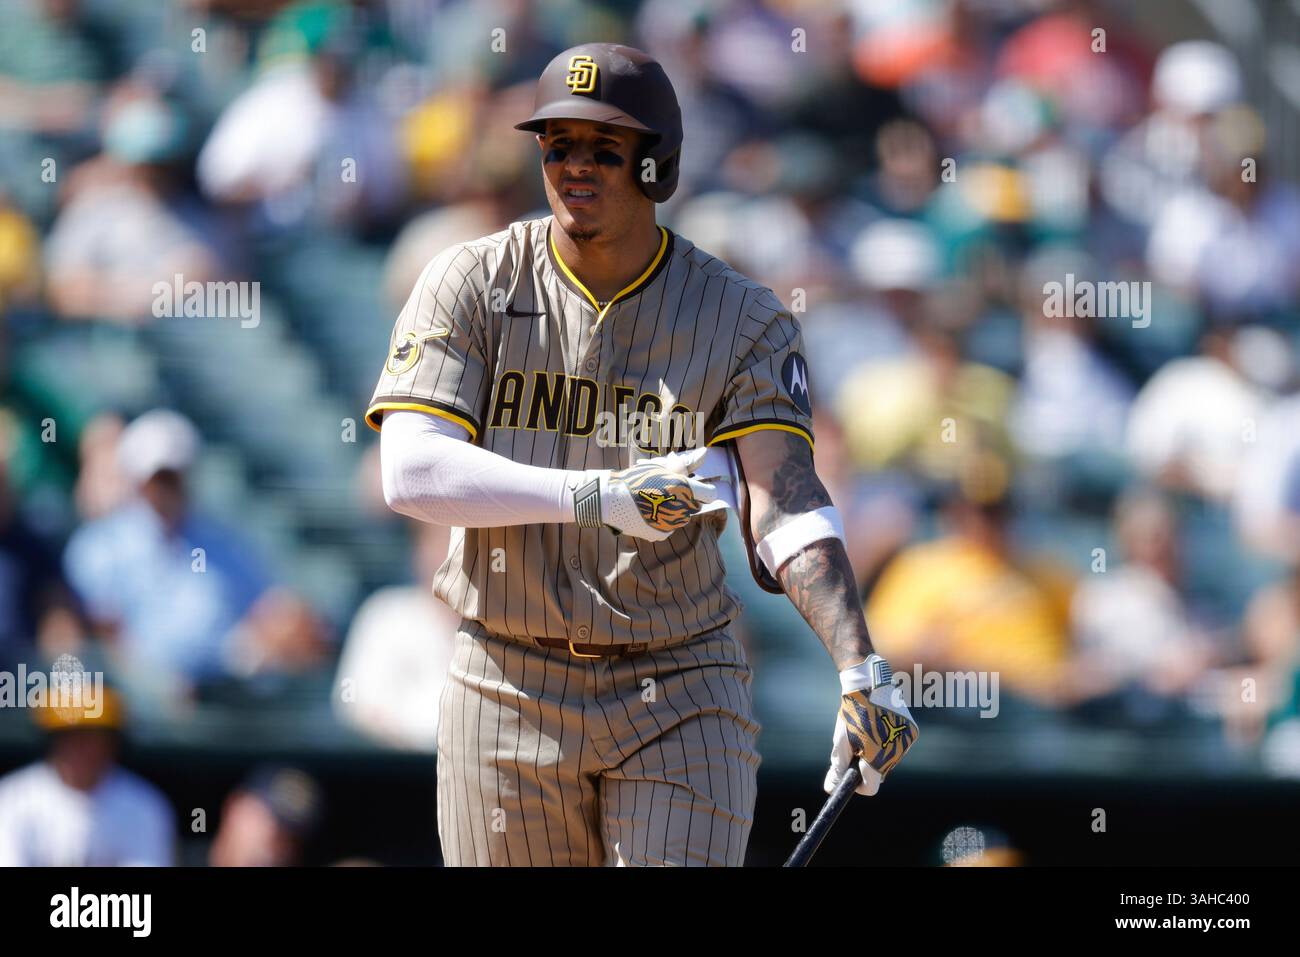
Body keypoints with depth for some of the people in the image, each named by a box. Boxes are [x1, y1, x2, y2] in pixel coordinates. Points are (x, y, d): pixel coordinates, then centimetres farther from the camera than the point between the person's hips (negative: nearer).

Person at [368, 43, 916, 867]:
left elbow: (788, 501, -14)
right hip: (509, 692, 1)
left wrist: (860, 669, -31)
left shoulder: (743, 320, -2)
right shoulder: (472, 284, -2)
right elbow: (411, 474, -14)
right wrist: (600, 497, -26)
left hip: (679, 696, -1)